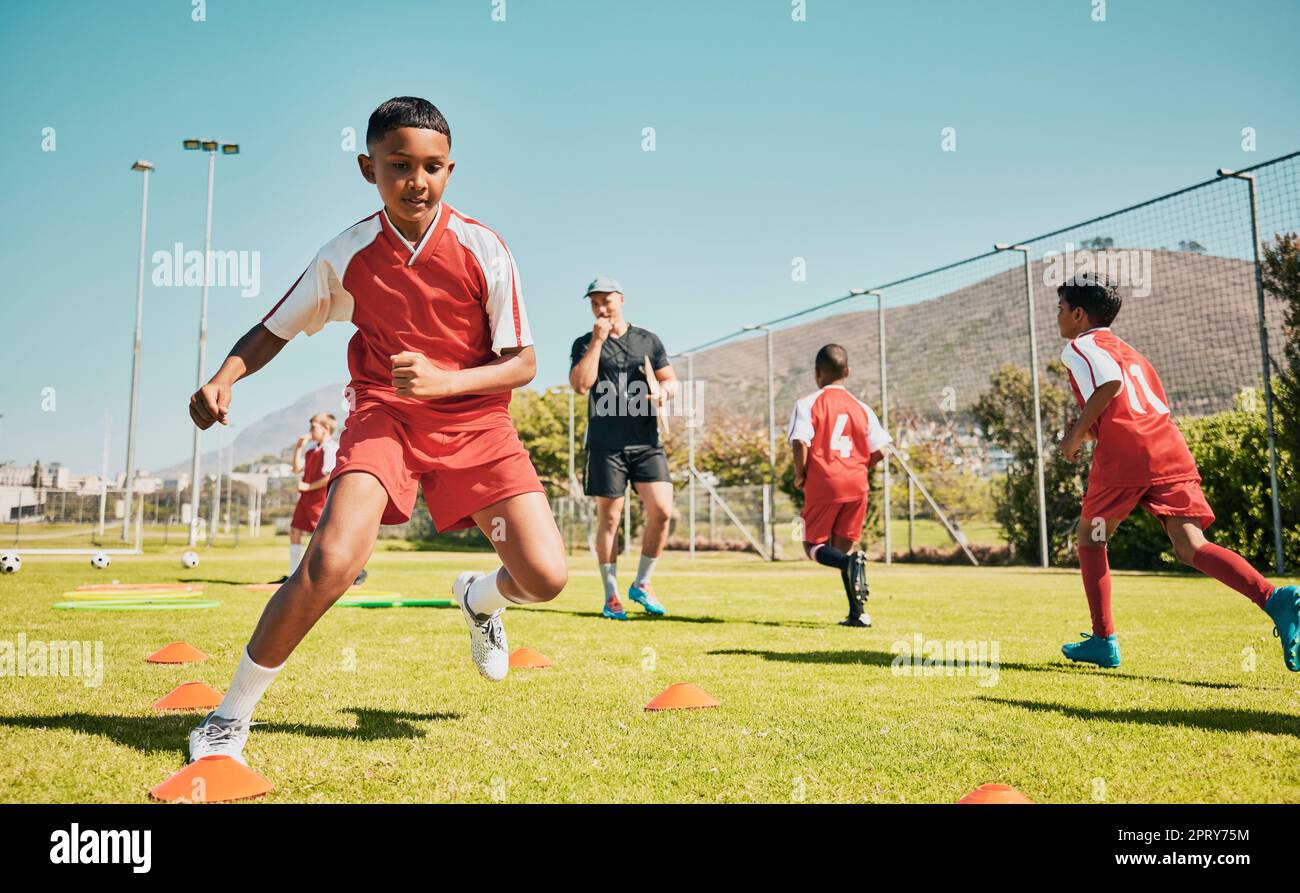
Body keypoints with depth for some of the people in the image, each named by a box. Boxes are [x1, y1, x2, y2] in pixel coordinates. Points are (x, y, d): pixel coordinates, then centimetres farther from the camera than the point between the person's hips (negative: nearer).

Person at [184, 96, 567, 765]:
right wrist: (224, 377, -10)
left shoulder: (482, 249, -8)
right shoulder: (348, 255, -4)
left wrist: (444, 381, -21)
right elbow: (274, 329, 9)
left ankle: (480, 598, 27)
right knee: (331, 563, -24)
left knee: (545, 577, -13)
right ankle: (230, 715, 0)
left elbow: (523, 363, -6)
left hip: (474, 421, 1)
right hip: (384, 415, 0)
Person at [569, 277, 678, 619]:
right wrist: (598, 341, -10)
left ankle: (641, 584, 9)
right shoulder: (585, 344, 7)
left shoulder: (648, 340, 13)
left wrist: (663, 391, -9)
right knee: (609, 519, 1)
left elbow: (672, 382, 14)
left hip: (646, 441, 2)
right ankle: (611, 596, 11)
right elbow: (580, 385, -10)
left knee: (662, 511, -10)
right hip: (605, 443, -2)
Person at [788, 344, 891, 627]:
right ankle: (858, 612, 8)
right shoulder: (861, 407, 8)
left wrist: (800, 474, -2)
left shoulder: (808, 404, -4)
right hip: (856, 486, 4)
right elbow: (879, 451, 4)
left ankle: (851, 563, -23)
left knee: (813, 545, 9)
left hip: (823, 484, -4)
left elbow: (800, 442, -18)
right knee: (845, 547, 15)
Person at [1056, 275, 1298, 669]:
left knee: (1089, 535, 12)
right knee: (1190, 546, -2)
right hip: (1172, 449, 7)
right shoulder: (1128, 351, 31)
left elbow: (1110, 381, -15)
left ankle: (1103, 640, 13)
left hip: (1124, 456, -7)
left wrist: (1077, 432, -6)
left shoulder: (1079, 345, 6)